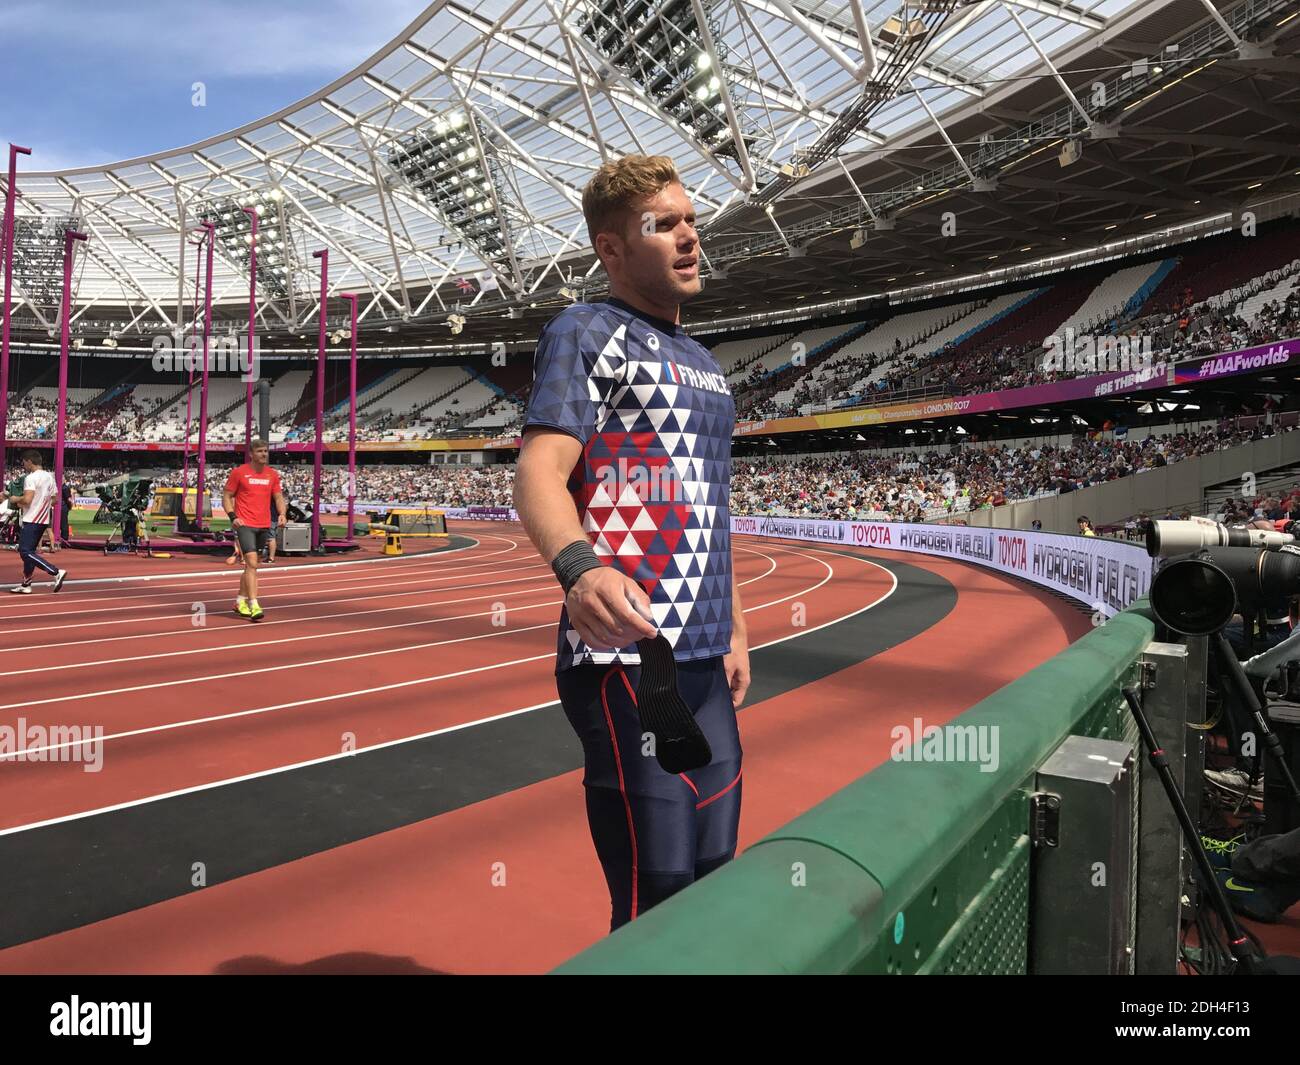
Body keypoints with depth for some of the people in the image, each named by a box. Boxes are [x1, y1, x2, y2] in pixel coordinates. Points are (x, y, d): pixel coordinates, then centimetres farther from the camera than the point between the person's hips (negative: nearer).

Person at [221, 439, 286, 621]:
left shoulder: (272, 475, 9)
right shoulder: (238, 472, -3)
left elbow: (278, 497, 12)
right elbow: (226, 496, 1)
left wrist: (282, 514, -6)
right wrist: (232, 516, -13)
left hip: (264, 525, 5)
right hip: (245, 524, -5)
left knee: (251, 565, 15)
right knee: (252, 563, -16)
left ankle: (241, 601, 29)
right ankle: (254, 605, -17)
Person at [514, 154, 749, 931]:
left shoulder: (706, 364, 21)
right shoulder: (585, 332, -3)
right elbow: (540, 471, -18)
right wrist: (580, 567, -39)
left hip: (707, 661, 8)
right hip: (629, 659, -8)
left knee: (713, 884, 15)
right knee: (658, 909, -3)